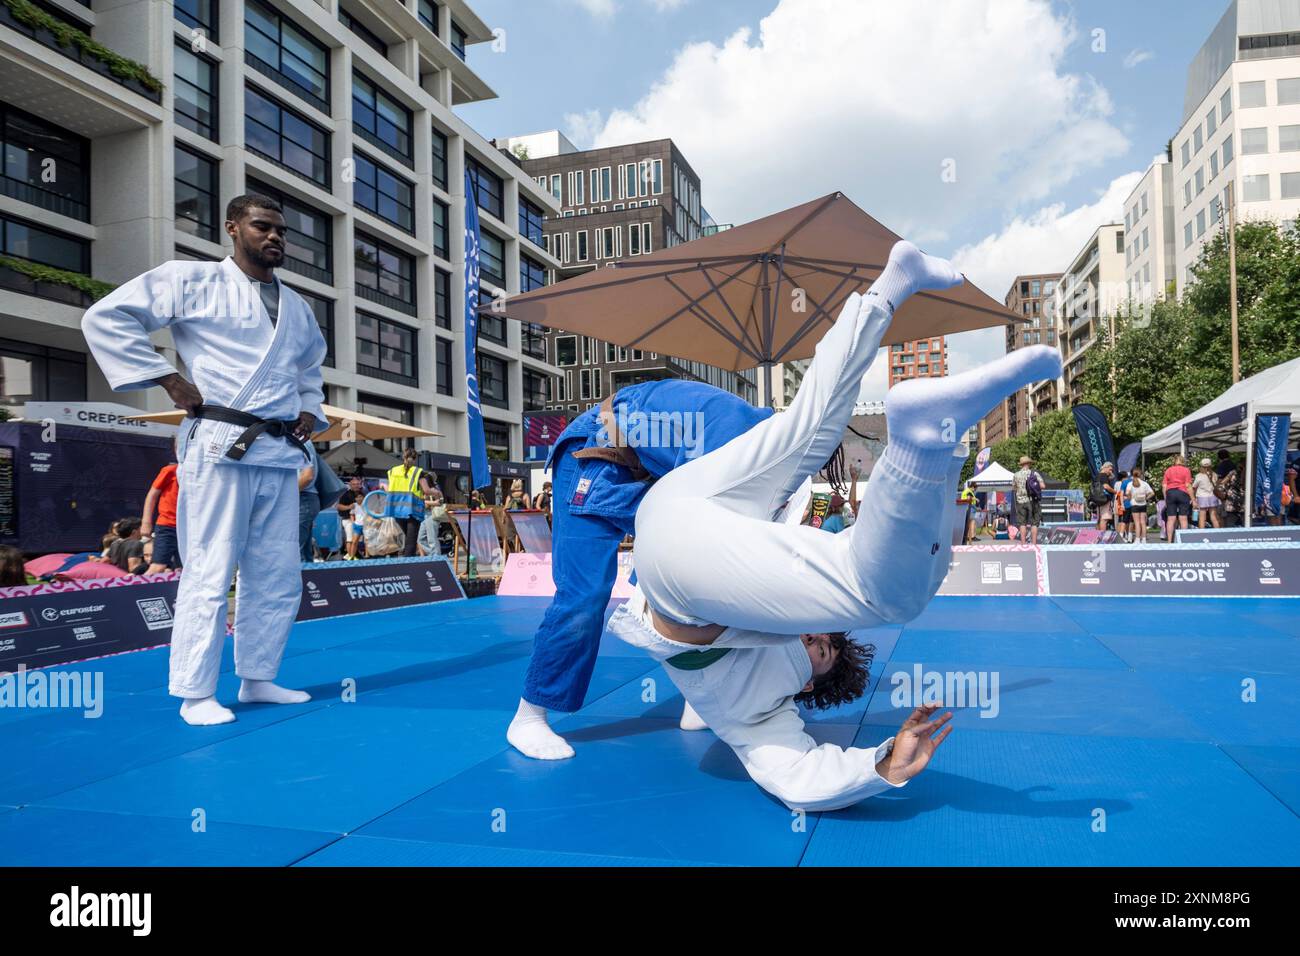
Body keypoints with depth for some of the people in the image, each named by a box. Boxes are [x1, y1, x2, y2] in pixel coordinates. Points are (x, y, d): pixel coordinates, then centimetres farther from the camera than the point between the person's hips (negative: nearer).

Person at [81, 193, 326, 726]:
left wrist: (310, 410, 17)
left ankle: (257, 678, 24)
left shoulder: (296, 307, 19)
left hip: (281, 454, 7)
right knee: (209, 573, -5)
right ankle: (195, 693, 7)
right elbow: (105, 318, -3)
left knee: (277, 577, 10)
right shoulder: (193, 280, 0)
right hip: (220, 447, -6)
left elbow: (310, 368, 36)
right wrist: (169, 380, -10)